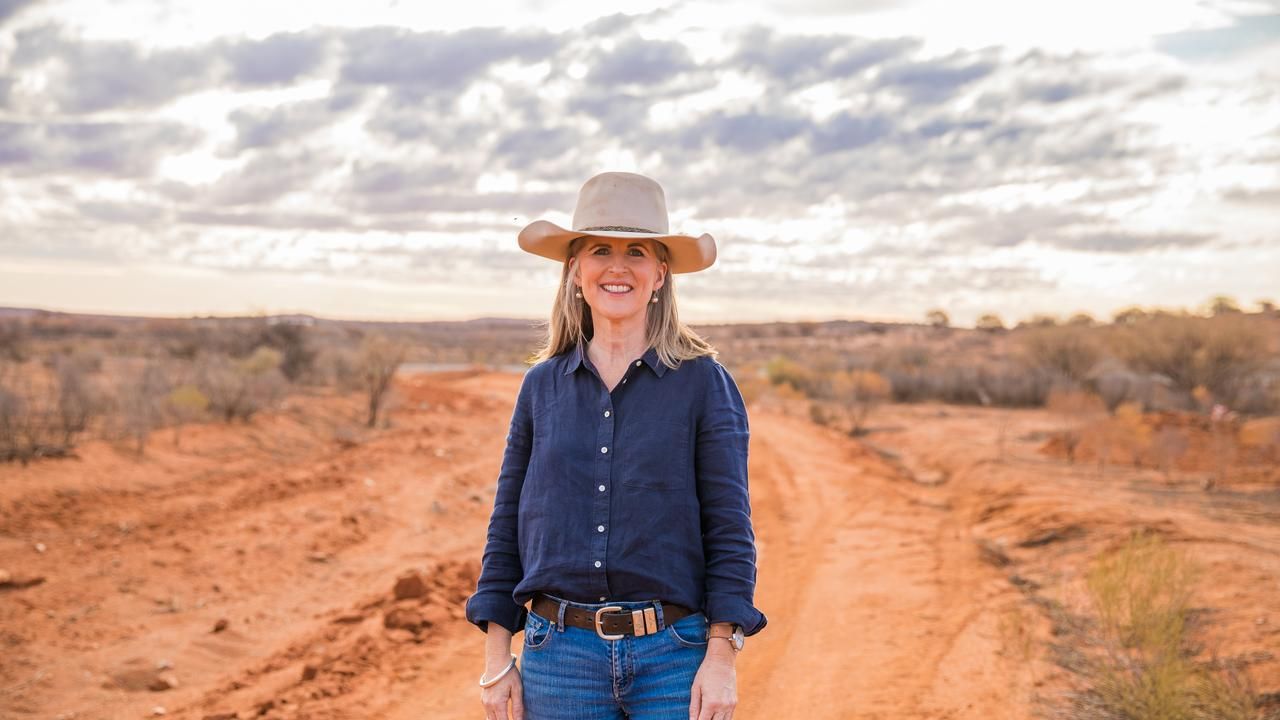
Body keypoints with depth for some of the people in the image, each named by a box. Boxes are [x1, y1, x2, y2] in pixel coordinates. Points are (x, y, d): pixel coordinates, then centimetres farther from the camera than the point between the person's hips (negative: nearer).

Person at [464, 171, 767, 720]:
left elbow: (730, 529, -3)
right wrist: (497, 658, 5)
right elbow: (506, 526, 9)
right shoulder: (542, 385, 7)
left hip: (674, 654, -2)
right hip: (560, 653, 2)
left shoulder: (703, 382, -1)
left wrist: (722, 656, -10)